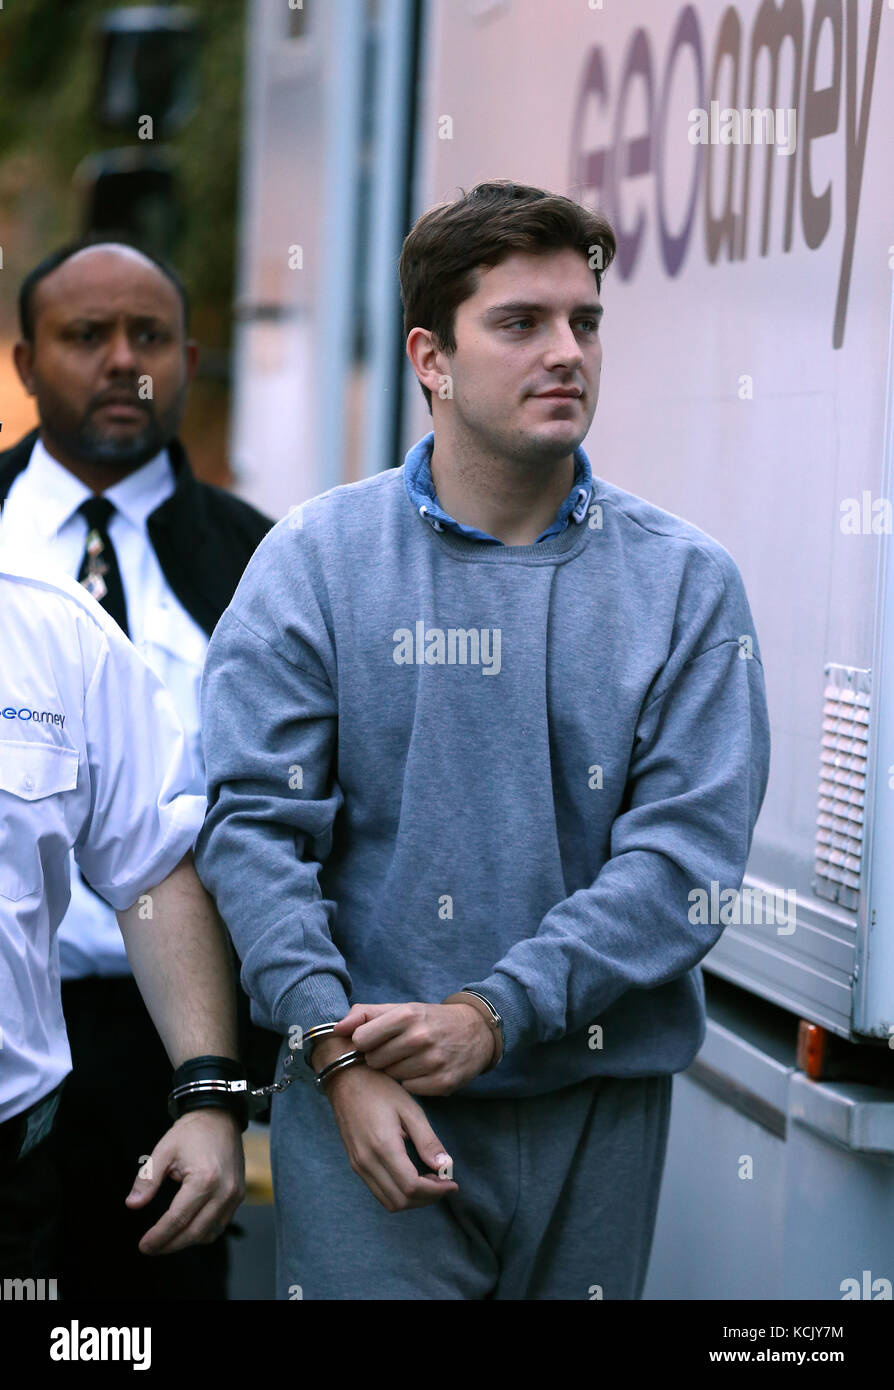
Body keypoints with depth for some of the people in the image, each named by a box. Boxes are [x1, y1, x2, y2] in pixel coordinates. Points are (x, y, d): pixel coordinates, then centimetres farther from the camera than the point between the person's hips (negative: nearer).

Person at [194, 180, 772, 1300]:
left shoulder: (685, 581, 3)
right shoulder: (314, 559, 1)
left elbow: (689, 848, -6)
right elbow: (252, 823, -5)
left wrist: (492, 1015, -15)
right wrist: (339, 1052, -17)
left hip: (601, 1103, 2)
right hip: (368, 1099, -2)